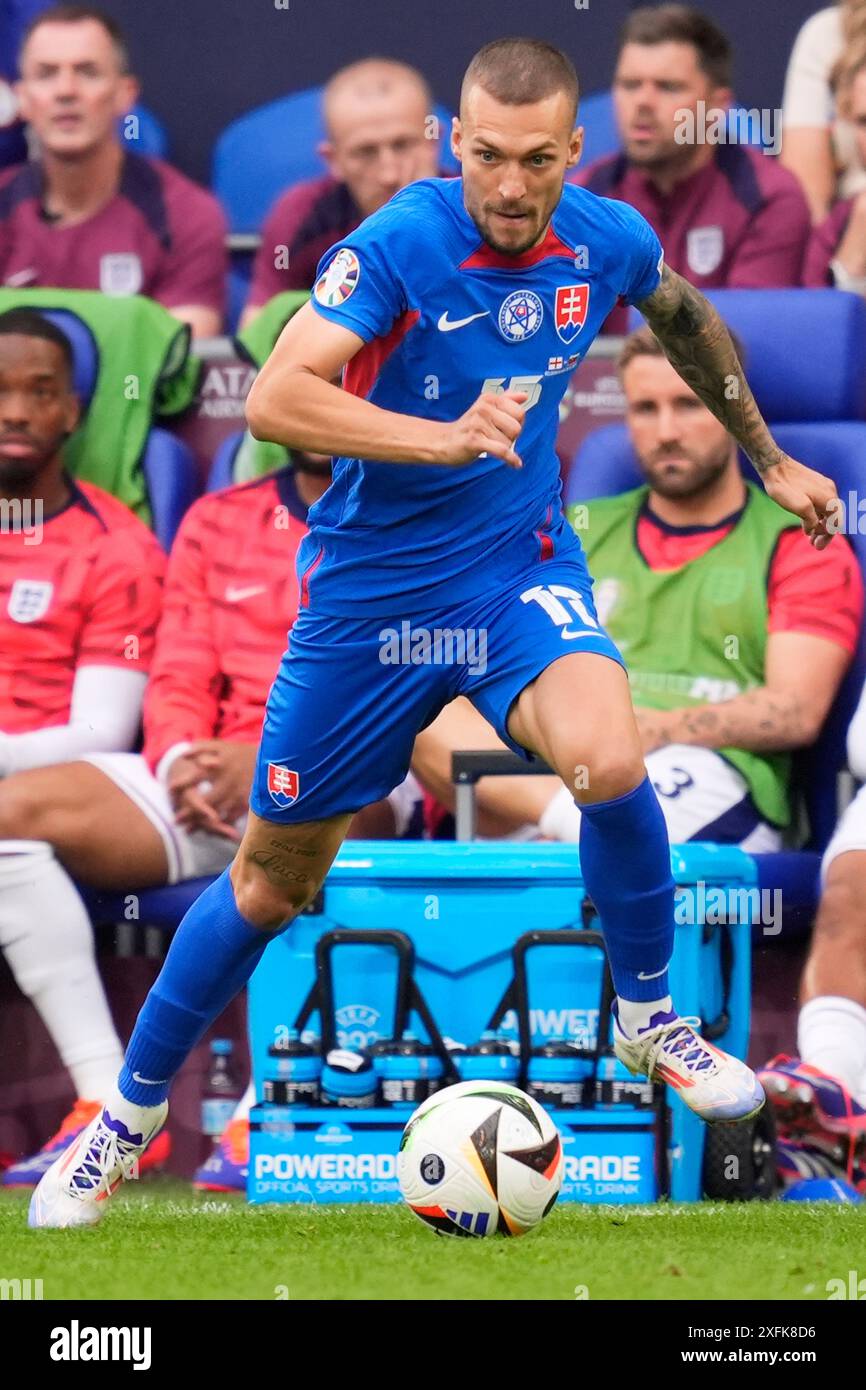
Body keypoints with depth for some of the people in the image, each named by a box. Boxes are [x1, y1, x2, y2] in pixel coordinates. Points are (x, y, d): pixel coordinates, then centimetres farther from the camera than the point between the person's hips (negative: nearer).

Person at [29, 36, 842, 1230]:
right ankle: (129, 1118, 29)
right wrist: (444, 437, -42)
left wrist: (770, 459, 23)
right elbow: (273, 400, -33)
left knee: (608, 763, -29)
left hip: (520, 570, 2)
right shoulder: (397, 245, -22)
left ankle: (649, 1018, -3)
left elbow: (687, 320, 18)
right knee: (272, 881, 8)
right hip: (372, 585, -2)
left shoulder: (608, 242, -7)